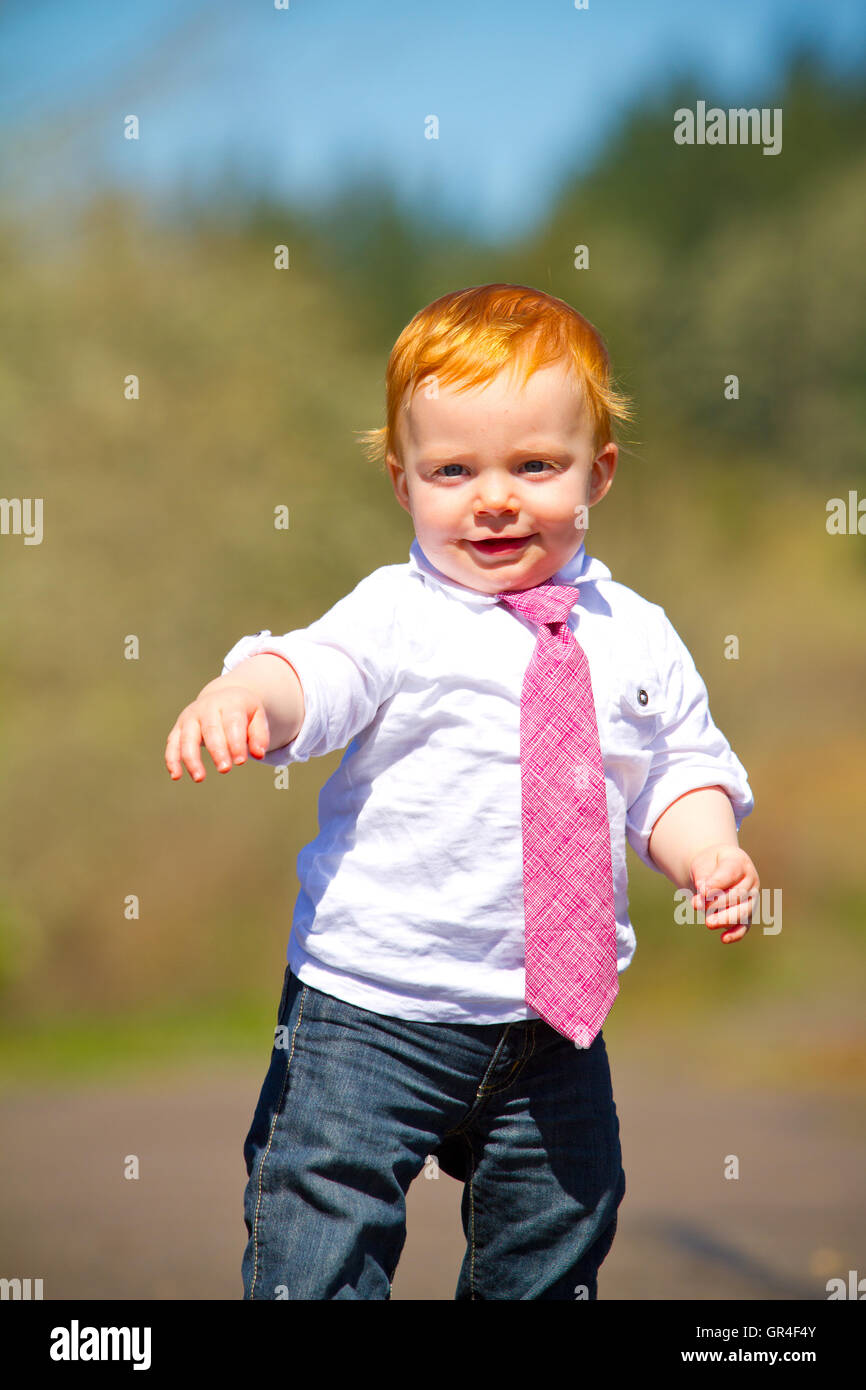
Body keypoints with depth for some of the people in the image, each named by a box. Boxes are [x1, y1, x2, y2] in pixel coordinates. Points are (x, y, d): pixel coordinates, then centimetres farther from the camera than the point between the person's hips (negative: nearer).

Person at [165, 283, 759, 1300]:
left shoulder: (636, 638, 4)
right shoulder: (397, 614, -8)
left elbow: (678, 774, 12)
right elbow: (312, 678, -24)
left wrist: (708, 856, -8)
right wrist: (244, 694, -47)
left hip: (552, 1023, 4)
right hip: (370, 1006, -4)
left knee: (551, 1256, 18)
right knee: (317, 1251, -5)